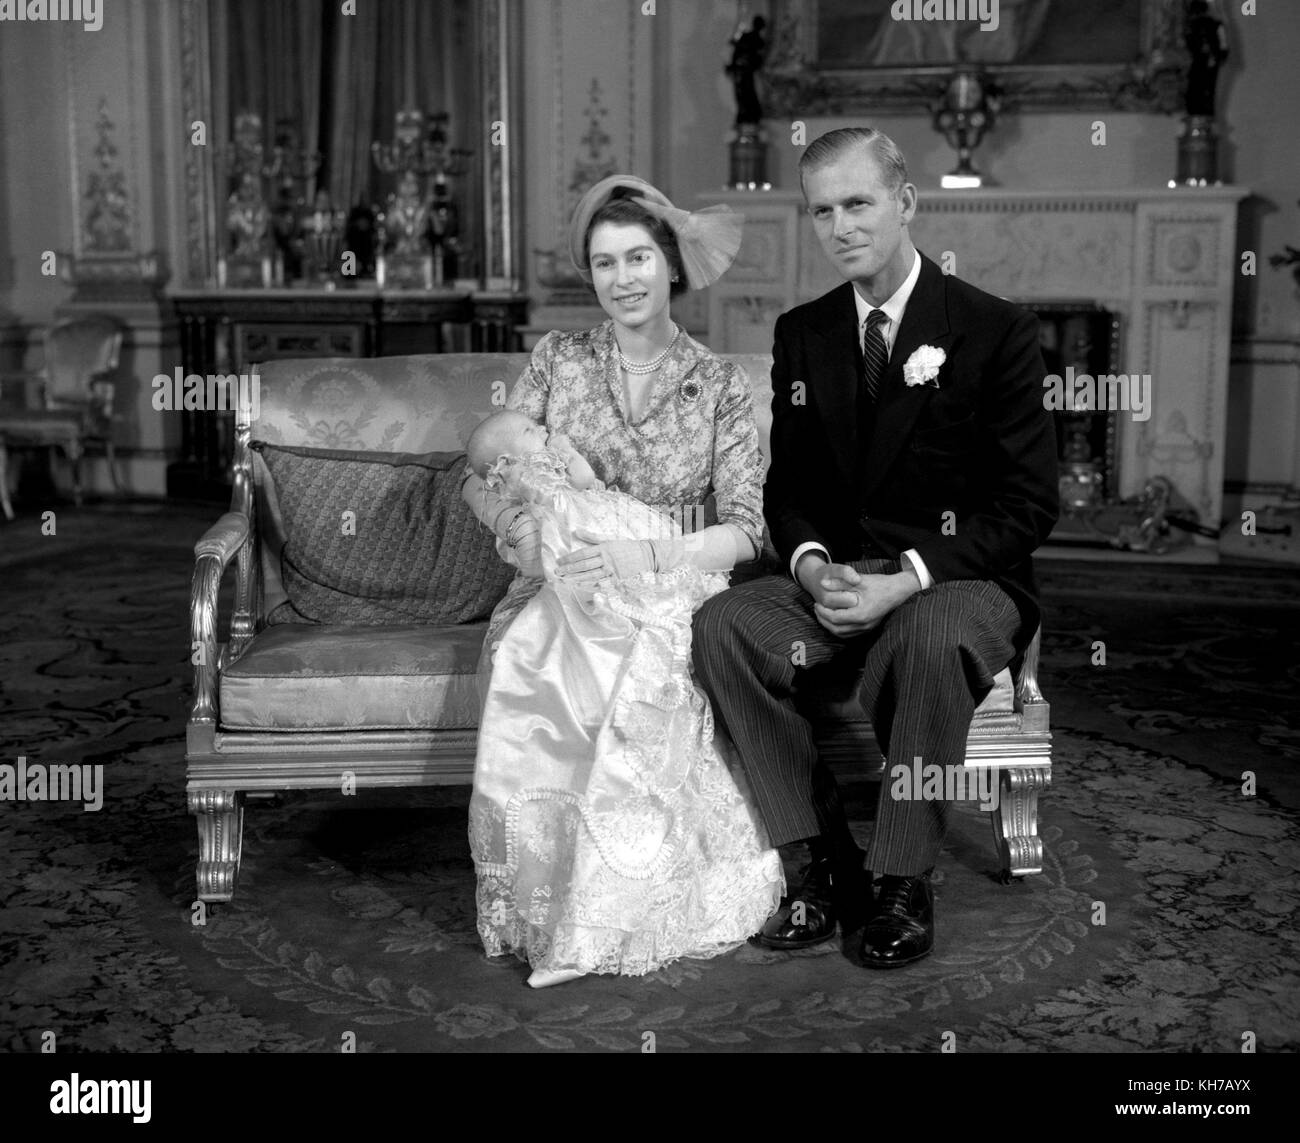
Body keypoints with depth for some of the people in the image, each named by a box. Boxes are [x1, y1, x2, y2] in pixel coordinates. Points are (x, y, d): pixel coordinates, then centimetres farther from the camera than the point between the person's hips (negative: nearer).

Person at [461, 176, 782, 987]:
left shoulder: (721, 386, 5)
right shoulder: (557, 360, 10)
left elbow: (746, 528, -3)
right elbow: (484, 480, 6)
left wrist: (641, 557, -20)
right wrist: (535, 538, -16)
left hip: (669, 593, -1)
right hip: (564, 591, 1)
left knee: (642, 681, -36)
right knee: (537, 673, -34)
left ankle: (624, 903, -20)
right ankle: (543, 906, -20)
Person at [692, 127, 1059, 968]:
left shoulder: (997, 330, -4)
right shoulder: (802, 334, 11)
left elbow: (1030, 502, -8)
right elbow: (787, 484, 14)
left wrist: (906, 580, -21)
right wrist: (812, 565, -10)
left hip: (960, 581, -4)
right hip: (836, 578, 5)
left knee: (932, 636, -39)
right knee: (724, 623, -25)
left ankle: (904, 884, -19)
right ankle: (824, 864, -16)